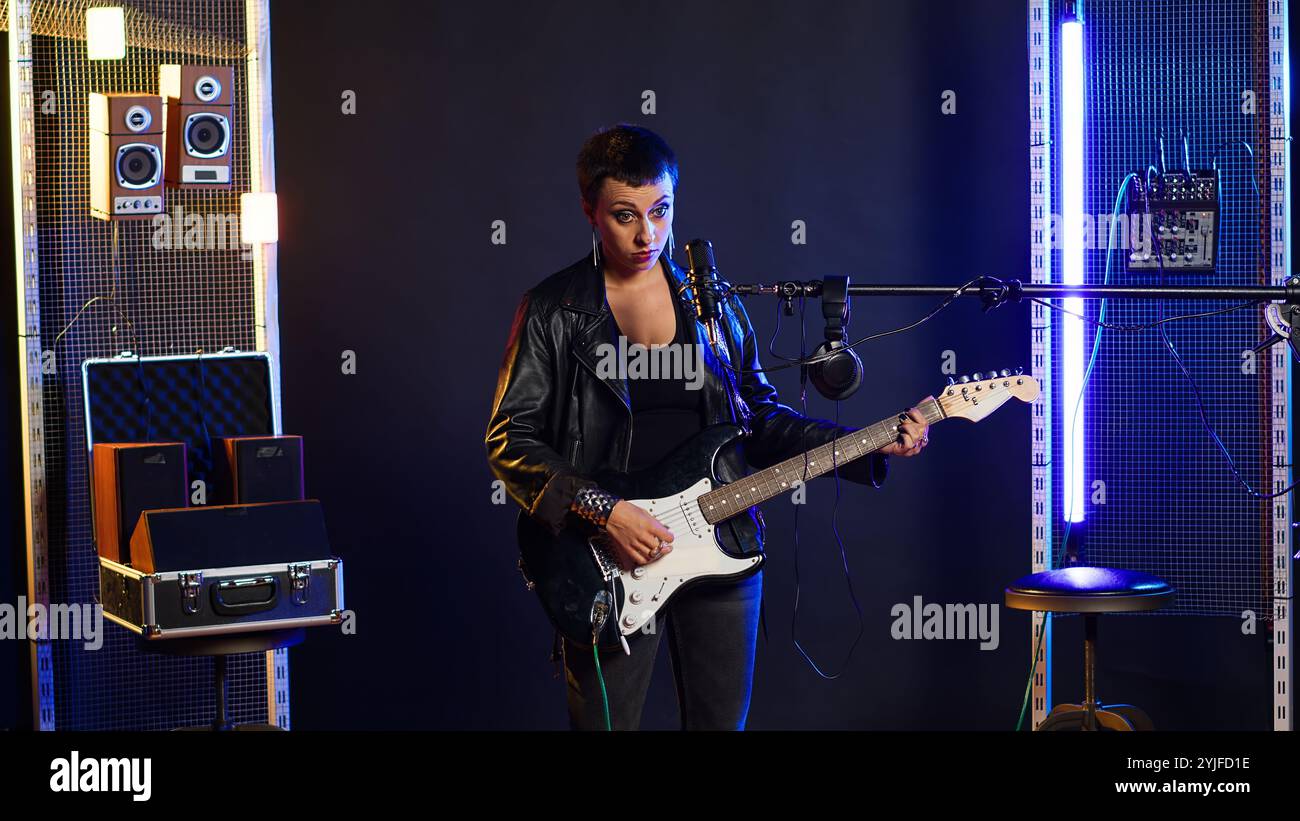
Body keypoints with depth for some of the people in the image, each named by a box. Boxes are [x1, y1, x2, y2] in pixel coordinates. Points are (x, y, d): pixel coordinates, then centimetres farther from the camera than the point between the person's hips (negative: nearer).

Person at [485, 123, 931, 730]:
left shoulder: (713, 300, 10)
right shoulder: (553, 310, -2)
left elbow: (761, 419, 13)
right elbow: (509, 440, -6)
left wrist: (872, 450, 2)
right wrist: (603, 513, -17)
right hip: (608, 564, -3)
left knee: (721, 721, 11)